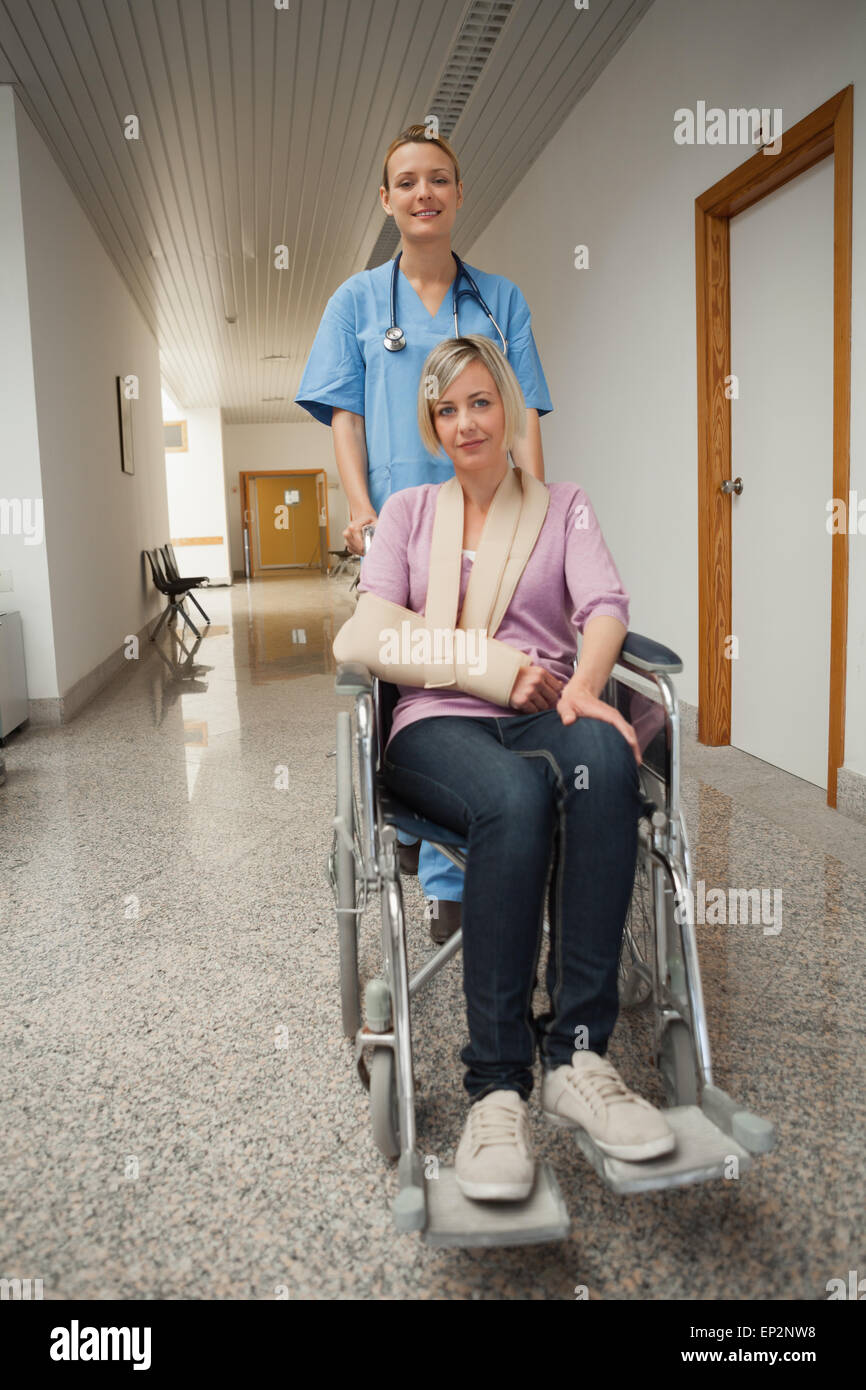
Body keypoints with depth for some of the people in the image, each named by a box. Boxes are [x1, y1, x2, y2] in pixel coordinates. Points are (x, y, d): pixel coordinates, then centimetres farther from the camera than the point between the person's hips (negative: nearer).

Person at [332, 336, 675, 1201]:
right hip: (437, 725, -1)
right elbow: (367, 637, 3)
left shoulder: (563, 507, 20)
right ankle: (496, 1087, -32)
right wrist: (499, 667, -9)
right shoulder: (408, 513, 19)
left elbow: (605, 606, 0)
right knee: (516, 797, -38)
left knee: (603, 758, -37)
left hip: (542, 716, 1)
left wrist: (584, 684, -24)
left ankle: (576, 1055, -33)